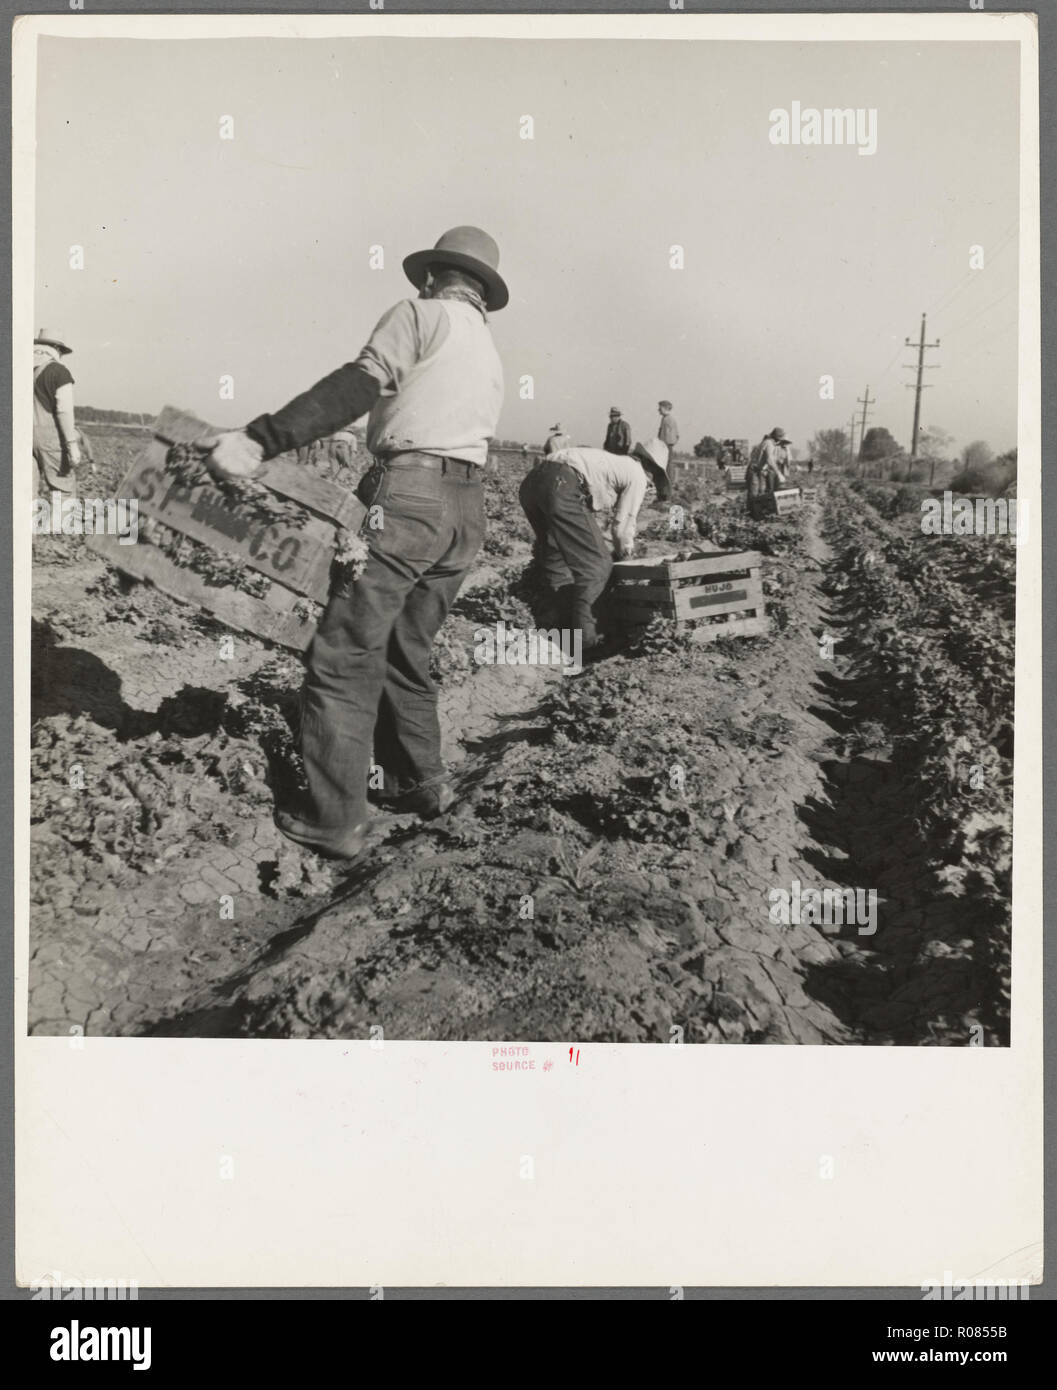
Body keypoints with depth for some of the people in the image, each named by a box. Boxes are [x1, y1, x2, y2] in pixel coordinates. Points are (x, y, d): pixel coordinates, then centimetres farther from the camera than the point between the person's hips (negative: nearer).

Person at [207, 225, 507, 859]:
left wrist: (261, 440, -18)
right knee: (405, 652, 21)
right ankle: (421, 780, 27)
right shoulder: (492, 357, 26)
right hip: (469, 510, 8)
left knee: (345, 656, -5)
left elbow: (356, 388, -12)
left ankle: (337, 820, -5)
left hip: (410, 495, -8)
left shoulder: (420, 315, 2)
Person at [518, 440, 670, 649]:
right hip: (561, 487, -8)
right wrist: (624, 552, 35)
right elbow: (623, 524, 16)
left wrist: (607, 547, 46)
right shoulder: (637, 476, 14)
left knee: (558, 561, 18)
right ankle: (583, 638, -3)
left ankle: (567, 629, 18)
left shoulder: (609, 462, 38)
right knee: (595, 564, 1)